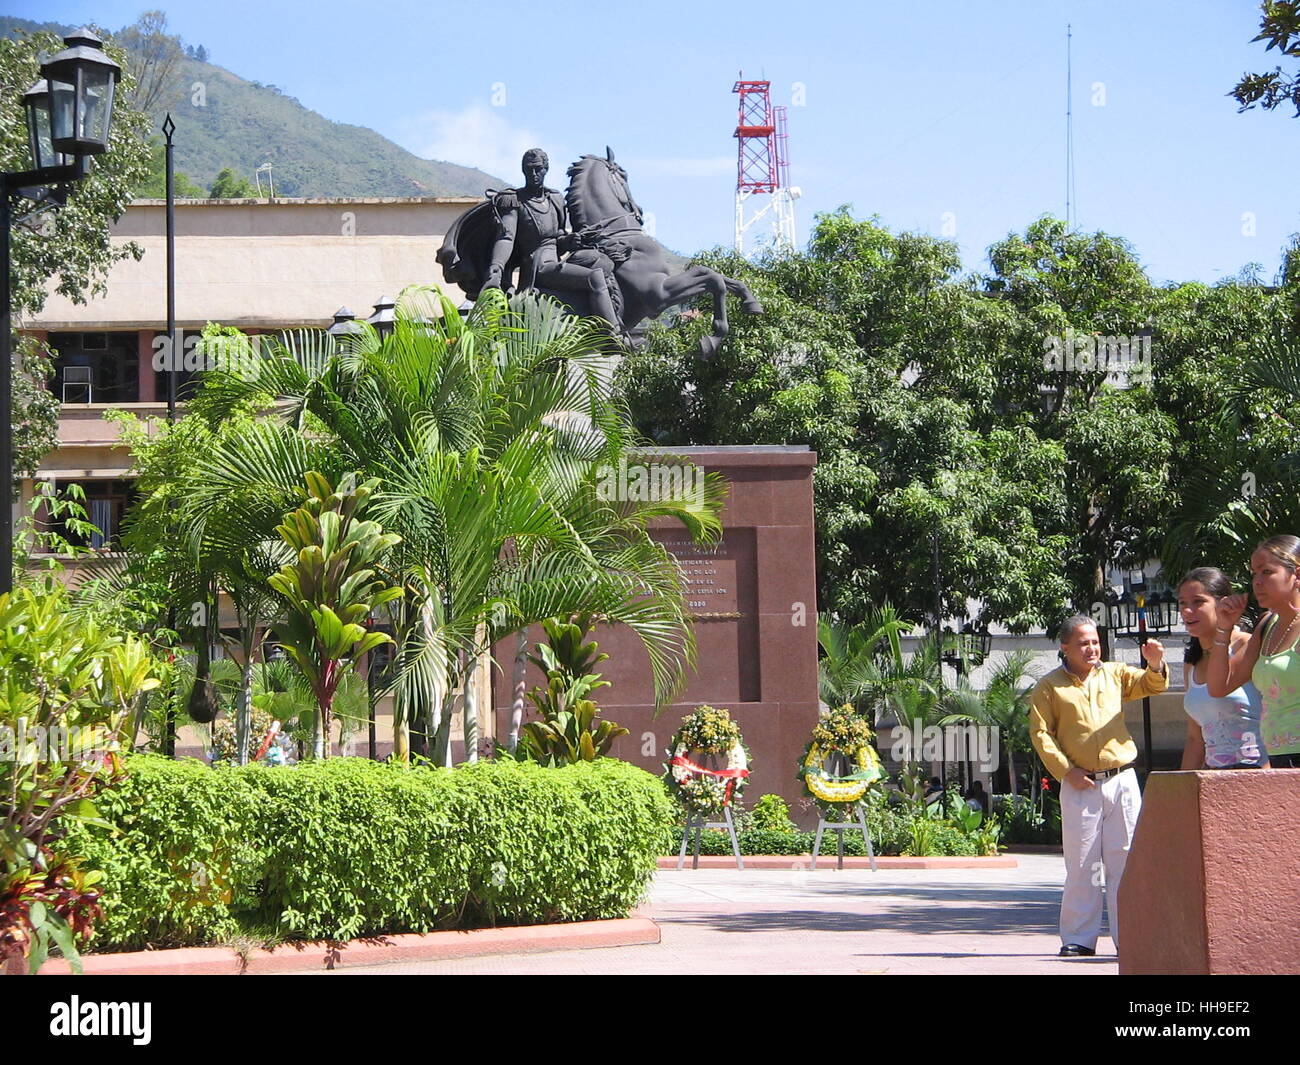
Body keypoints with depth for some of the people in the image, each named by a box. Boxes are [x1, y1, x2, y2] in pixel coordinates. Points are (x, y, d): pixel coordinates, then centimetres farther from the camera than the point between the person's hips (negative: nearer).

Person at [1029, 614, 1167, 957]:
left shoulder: (1114, 674, 12)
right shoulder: (1049, 687, 3)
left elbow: (1151, 685, 8)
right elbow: (1040, 733, 0)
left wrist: (1155, 665, -15)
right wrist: (1065, 771, -10)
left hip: (1122, 780, 2)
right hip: (1080, 786, -2)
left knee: (1125, 860, 0)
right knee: (1081, 865, 1)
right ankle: (1078, 939, 7)